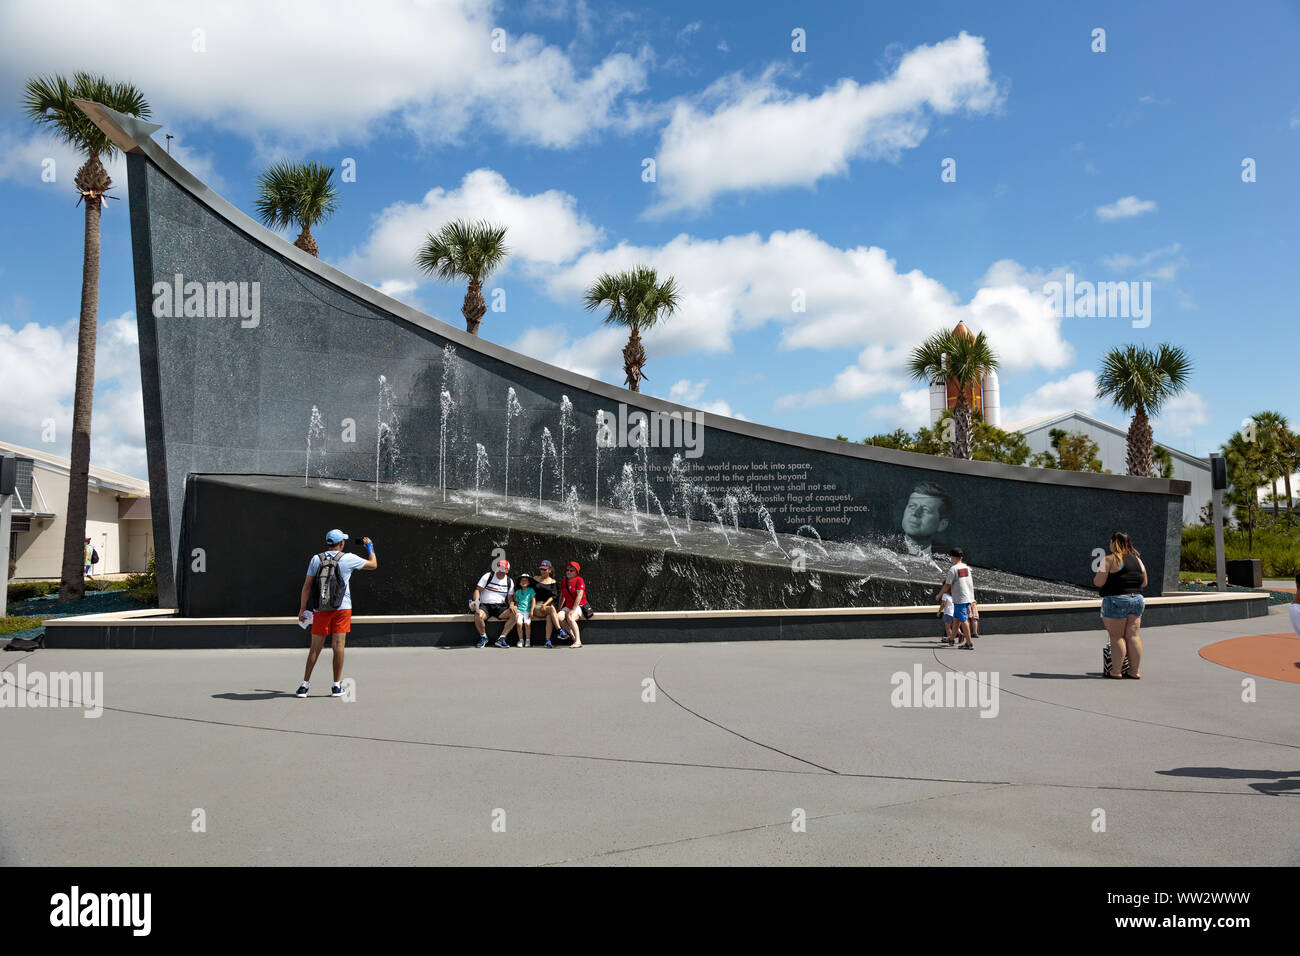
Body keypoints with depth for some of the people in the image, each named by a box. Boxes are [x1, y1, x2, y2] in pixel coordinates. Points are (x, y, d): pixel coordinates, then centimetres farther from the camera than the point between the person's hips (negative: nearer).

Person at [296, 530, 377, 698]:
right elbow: (373, 564, 11)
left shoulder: (316, 559, 4)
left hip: (320, 609, 2)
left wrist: (302, 609, 8)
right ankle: (337, 685, 2)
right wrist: (370, 547, 27)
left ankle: (305, 684, 10)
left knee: (315, 648, 7)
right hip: (342, 608, -2)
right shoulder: (348, 558, -2)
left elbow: (307, 586, 3)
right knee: (338, 646, 0)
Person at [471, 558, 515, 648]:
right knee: (478, 616, -35)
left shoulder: (509, 582, 10)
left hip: (500, 607, 3)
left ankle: (501, 638, -15)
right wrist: (475, 601, -21)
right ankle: (483, 637, -6)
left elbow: (510, 598, 12)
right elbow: (478, 589, -2)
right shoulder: (488, 576, 2)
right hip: (485, 606, -3)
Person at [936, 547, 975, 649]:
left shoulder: (953, 569, -13)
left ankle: (970, 644, -5)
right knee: (956, 618, 17)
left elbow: (947, 586, -11)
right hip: (969, 598, 8)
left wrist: (939, 595, 3)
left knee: (963, 620, -5)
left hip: (960, 599, -8)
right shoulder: (967, 567, 9)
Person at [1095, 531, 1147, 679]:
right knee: (1133, 636, 8)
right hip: (1137, 600, 6)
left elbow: (1099, 582, -13)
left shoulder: (1110, 560, -8)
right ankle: (1135, 671, 12)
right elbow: (1144, 583, 15)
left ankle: (1116, 671, 2)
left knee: (1117, 637, -1)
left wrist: (1095, 577, 8)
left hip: (1116, 601, -6)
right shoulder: (1137, 559, 11)